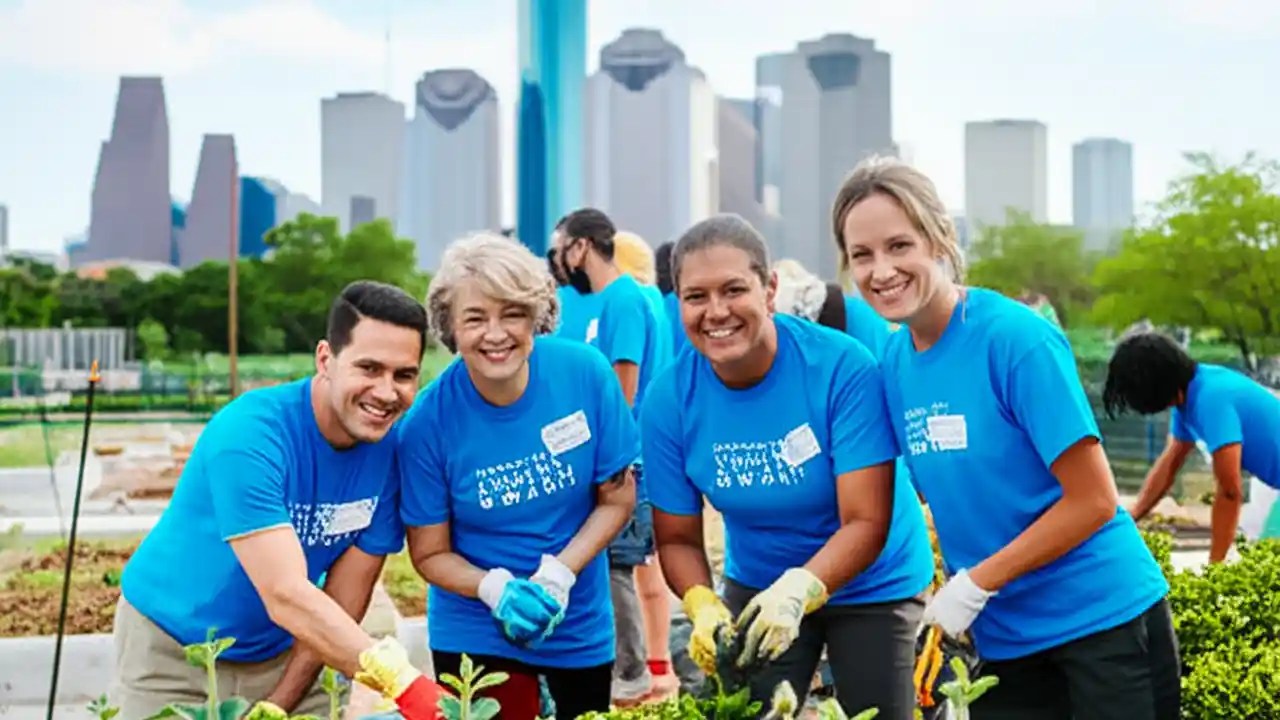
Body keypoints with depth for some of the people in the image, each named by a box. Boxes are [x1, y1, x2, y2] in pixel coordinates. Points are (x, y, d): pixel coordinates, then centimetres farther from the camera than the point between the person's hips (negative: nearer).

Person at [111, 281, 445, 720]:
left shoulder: (391, 450, -13)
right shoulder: (250, 433, -28)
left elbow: (343, 603, -7)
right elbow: (286, 596, -37)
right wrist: (401, 681, -46)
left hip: (278, 654, 4)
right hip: (173, 649, -4)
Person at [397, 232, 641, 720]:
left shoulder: (586, 374, -16)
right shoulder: (427, 423, -18)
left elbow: (617, 498, -7)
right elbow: (429, 553, -9)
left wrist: (556, 576, -20)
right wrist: (496, 589, -27)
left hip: (579, 625, 2)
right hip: (474, 632, -2)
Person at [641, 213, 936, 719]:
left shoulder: (842, 367, -26)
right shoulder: (669, 401, -16)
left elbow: (866, 523, -27)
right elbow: (677, 539, -8)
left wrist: (798, 589, -42)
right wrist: (703, 607, -28)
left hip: (873, 584, -2)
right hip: (757, 587, 2)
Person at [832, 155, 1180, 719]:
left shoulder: (1015, 338, -17)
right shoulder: (893, 362, 2)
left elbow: (1093, 501, -17)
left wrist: (974, 585, -15)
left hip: (1106, 617, -6)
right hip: (1005, 639, 6)